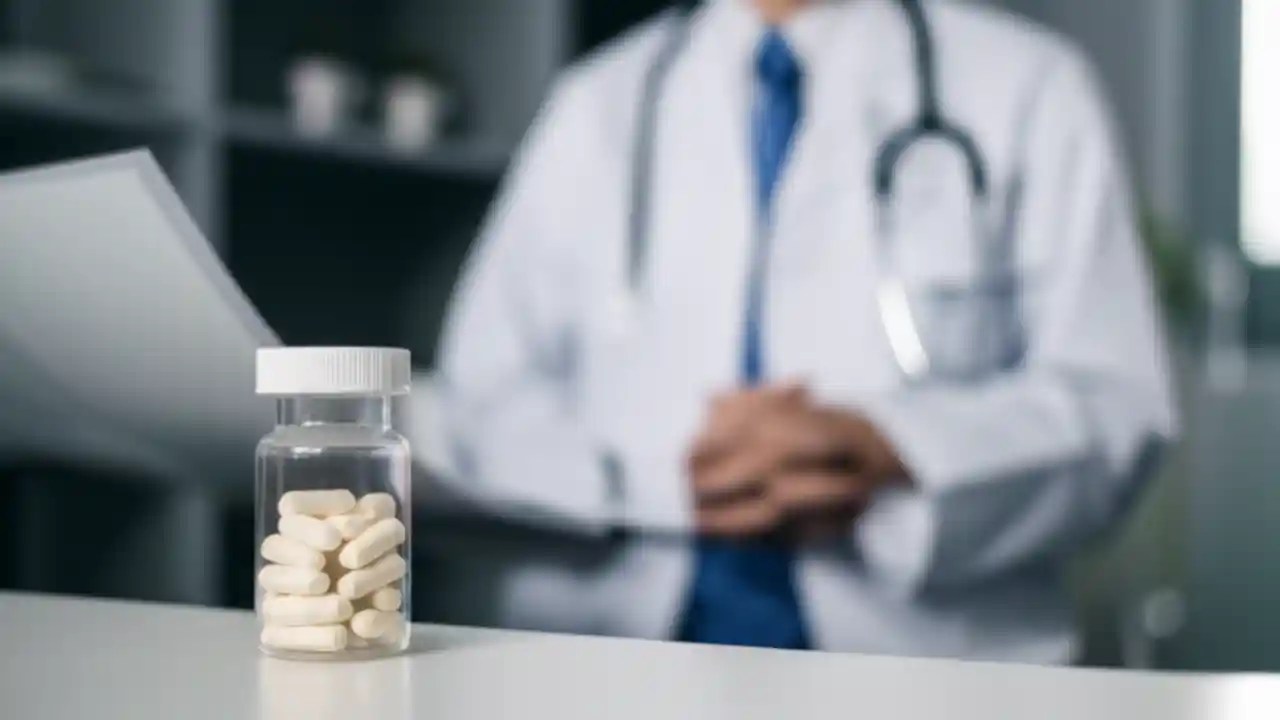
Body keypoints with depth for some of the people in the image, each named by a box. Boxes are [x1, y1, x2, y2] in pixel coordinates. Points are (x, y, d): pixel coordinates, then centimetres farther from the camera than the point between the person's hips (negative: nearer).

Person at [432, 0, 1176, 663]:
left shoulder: (1030, 85, 7)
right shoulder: (596, 106, 14)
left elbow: (1112, 403, 0)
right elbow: (488, 405, 8)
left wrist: (881, 452, -16)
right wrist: (676, 480, -10)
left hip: (923, 651, -1)